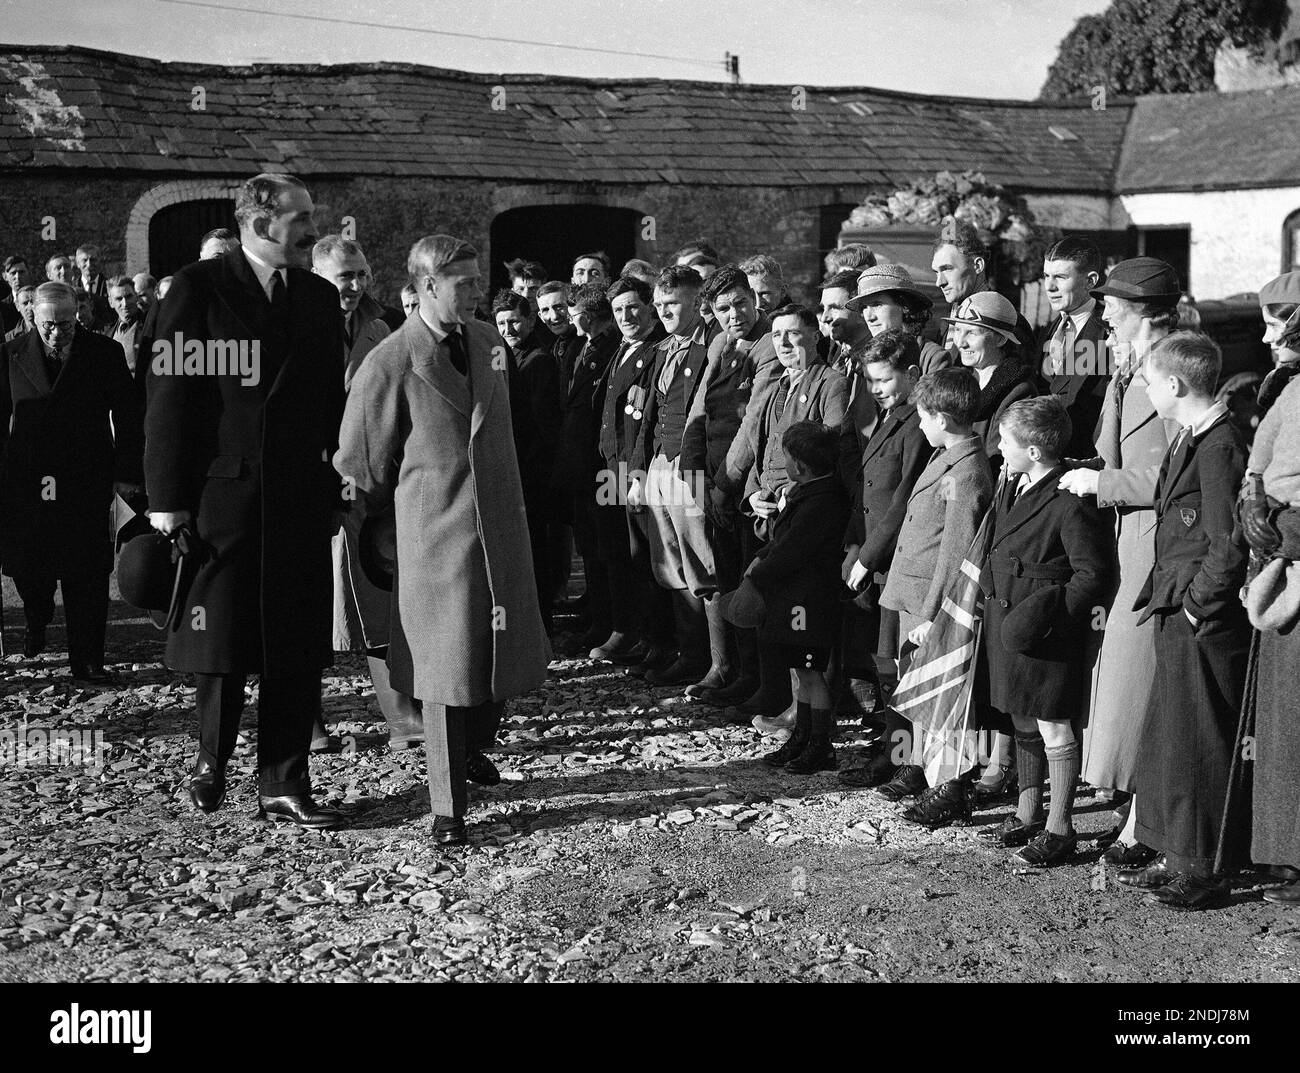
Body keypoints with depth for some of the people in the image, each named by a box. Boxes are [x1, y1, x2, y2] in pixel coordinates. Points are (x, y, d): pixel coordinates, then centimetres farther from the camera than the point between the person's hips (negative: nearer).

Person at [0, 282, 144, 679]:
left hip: (85, 482, -2)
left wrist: (126, 474, -4)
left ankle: (86, 660, 6)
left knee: (86, 573, -2)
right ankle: (36, 621, 39)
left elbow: (127, 417, 1)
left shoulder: (105, 353, 0)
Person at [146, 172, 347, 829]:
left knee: (299, 650, 3)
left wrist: (337, 489, 7)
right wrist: (166, 497, -9)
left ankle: (283, 787, 12)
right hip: (221, 497, -4)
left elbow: (331, 401, 13)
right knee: (222, 644, 4)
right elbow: (168, 397, -5)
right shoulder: (197, 289, -2)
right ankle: (211, 761, 28)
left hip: (300, 499, 4)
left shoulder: (320, 297, 11)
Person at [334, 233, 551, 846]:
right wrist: (399, 511, 9)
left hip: (500, 526, 6)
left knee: (507, 657, 11)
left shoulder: (487, 340, 8)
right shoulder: (389, 365, -12)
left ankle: (473, 749, 41)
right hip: (435, 536, -5)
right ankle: (448, 810, 12)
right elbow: (360, 462, -3)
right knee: (446, 670, 0)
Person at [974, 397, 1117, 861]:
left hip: (1048, 633, -9)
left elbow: (1094, 575, -18)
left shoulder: (1071, 503, -21)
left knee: (1053, 728, 1)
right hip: (1006, 622, 9)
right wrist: (991, 587, 10)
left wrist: (1048, 613, -21)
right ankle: (1027, 815, 31)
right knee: (1022, 723, 18)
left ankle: (1059, 829, 12)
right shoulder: (1010, 487, 8)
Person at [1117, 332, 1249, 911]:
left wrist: (1195, 604, -14)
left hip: (1206, 624, -10)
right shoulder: (1187, 441, 12)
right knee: (1170, 740, 16)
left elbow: (1229, 545, -20)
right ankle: (1177, 859, 26)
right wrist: (1160, 594, 12)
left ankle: (1205, 872, 10)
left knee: (1197, 744, -1)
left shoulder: (1219, 446, -18)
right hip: (1180, 618, 10)